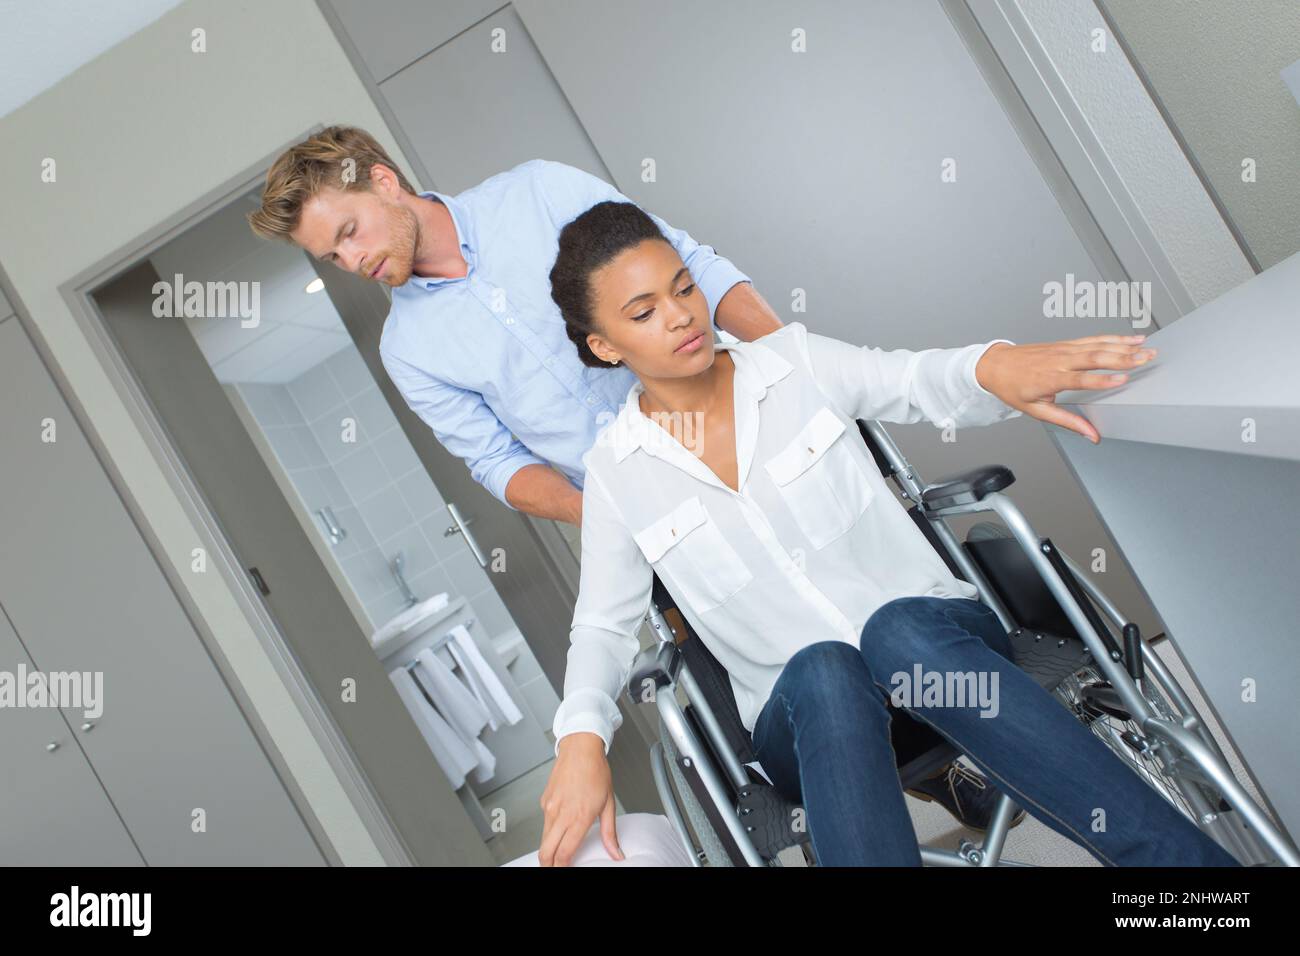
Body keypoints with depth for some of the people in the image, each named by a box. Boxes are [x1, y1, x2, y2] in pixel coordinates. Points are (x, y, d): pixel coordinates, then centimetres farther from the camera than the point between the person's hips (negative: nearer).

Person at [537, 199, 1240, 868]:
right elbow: (603, 624, 4)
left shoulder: (794, 360, 3)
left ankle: (1189, 860, -38)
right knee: (822, 673, -36)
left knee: (897, 631, -35)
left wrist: (992, 366, -34)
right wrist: (581, 737, -16)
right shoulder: (614, 472, 2)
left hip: (927, 625, 1)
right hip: (800, 714, 0)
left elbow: (919, 383, -10)